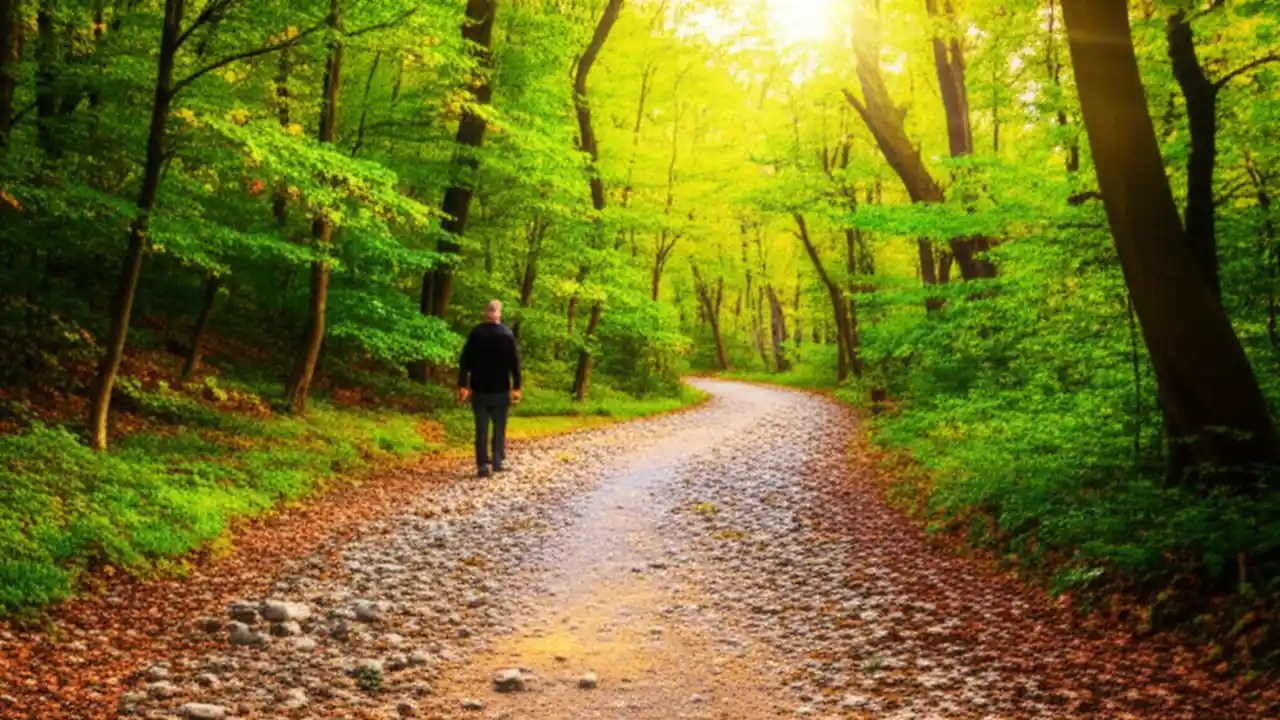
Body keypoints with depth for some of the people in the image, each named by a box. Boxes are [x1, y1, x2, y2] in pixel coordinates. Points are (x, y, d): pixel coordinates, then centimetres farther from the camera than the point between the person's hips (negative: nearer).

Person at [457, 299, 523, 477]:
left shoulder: (475, 332, -3)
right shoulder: (507, 334, -5)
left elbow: (466, 360, -2)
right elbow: (514, 362, -5)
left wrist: (462, 385, 2)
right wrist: (517, 387, 0)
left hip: (479, 389, 0)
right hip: (501, 389, 0)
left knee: (481, 429, 4)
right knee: (499, 426, 14)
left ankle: (482, 465, 0)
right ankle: (497, 460, 13)